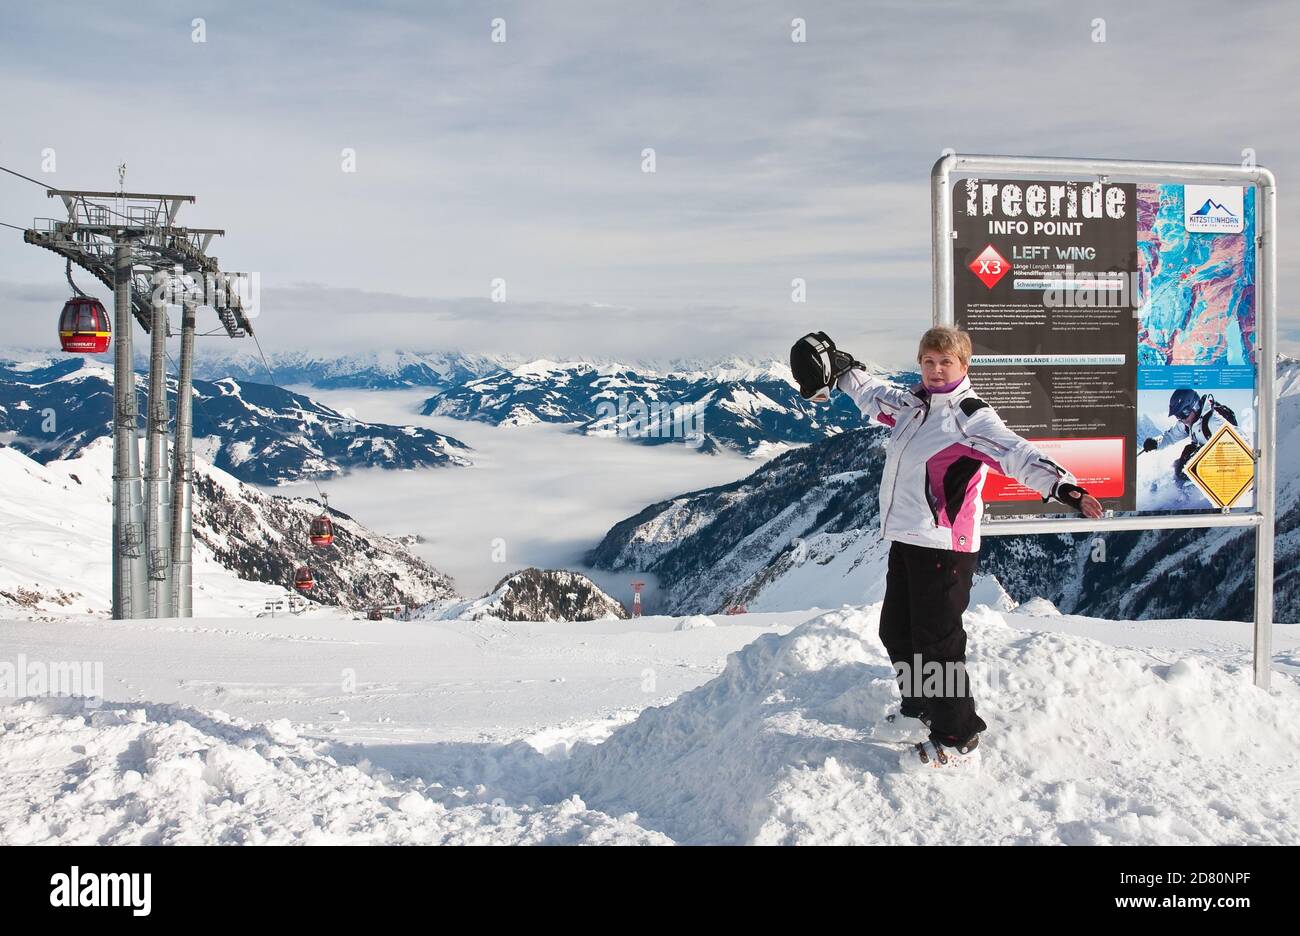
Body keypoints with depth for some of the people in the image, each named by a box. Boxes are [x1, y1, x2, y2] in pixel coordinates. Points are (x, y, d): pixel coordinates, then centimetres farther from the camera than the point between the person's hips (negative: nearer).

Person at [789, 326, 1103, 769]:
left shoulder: (971, 417, -12)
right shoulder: (912, 404, 11)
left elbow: (1017, 453, -26)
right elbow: (874, 394, 31)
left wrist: (1061, 484, -40)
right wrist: (840, 369, 37)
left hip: (944, 546, -8)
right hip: (905, 539, 9)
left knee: (937, 641, -4)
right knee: (896, 631, 19)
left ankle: (958, 740, 9)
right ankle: (921, 707, 40)